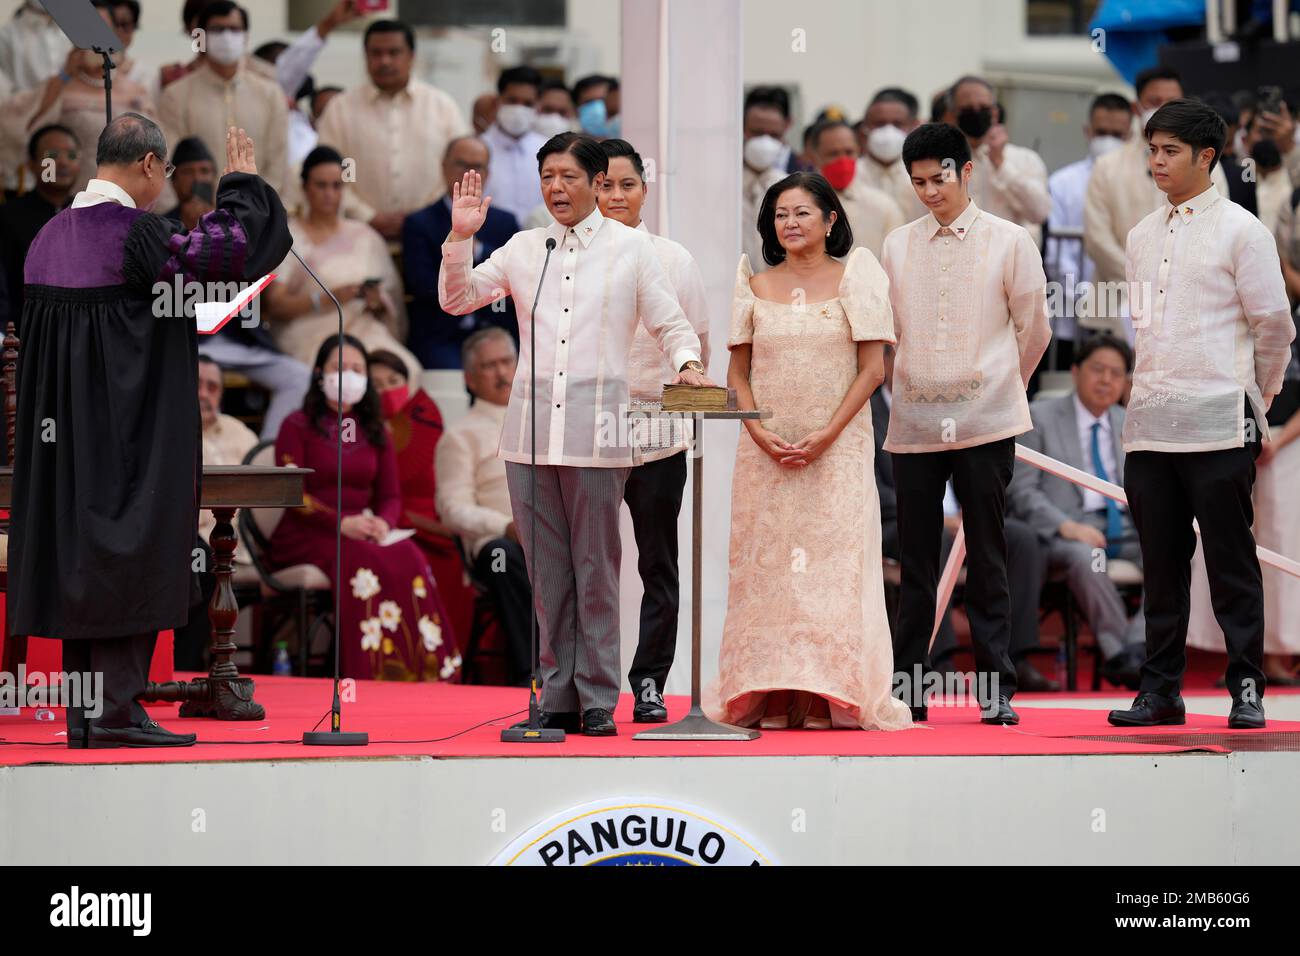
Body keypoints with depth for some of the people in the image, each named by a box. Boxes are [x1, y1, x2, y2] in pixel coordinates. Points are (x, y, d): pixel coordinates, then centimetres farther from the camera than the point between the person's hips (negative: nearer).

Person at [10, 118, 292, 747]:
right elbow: (234, 248, -17)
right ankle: (117, 710, -5)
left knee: (78, 563, 10)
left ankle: (84, 716, 12)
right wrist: (242, 185, -1)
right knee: (126, 553, -3)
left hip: (66, 436, 8)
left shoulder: (50, 237, 9)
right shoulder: (135, 234, -16)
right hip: (134, 431, -8)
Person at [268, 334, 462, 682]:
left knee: (409, 556, -31)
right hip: (306, 536, -4)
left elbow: (391, 495, 15)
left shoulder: (375, 432, 22)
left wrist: (383, 522, -10)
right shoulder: (298, 427, 6)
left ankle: (421, 674, -37)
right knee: (364, 561, -37)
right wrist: (340, 523, -19)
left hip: (363, 533, 4)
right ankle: (370, 675, -41)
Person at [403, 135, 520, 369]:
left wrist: (477, 250, -6)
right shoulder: (419, 224, 8)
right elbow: (423, 286, -4)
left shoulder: (505, 222, 17)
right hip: (441, 338, -2)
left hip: (498, 333, 2)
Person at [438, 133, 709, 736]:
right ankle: (558, 697, 11)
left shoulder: (631, 248, 6)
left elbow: (670, 324, 8)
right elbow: (457, 300, 17)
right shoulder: (524, 248, 14)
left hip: (597, 433, -3)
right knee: (547, 573, 5)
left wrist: (687, 364, -12)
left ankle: (598, 702, 3)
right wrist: (461, 236, 3)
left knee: (596, 571, -2)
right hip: (531, 431, 3)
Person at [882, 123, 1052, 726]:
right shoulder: (897, 246, 8)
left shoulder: (1009, 242, 1)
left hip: (985, 423, -2)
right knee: (916, 563, 5)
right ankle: (905, 689, 9)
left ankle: (996, 691, 5)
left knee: (987, 561, 1)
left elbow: (1034, 330, 9)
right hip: (913, 422, 2)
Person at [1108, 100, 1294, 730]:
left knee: (1232, 564, -1)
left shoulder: (1239, 231, -4)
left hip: (1217, 428, -6)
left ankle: (1246, 689, 4)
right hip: (1149, 428, 6)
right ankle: (1161, 690, 13)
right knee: (1161, 566, 9)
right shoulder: (1141, 236, 15)